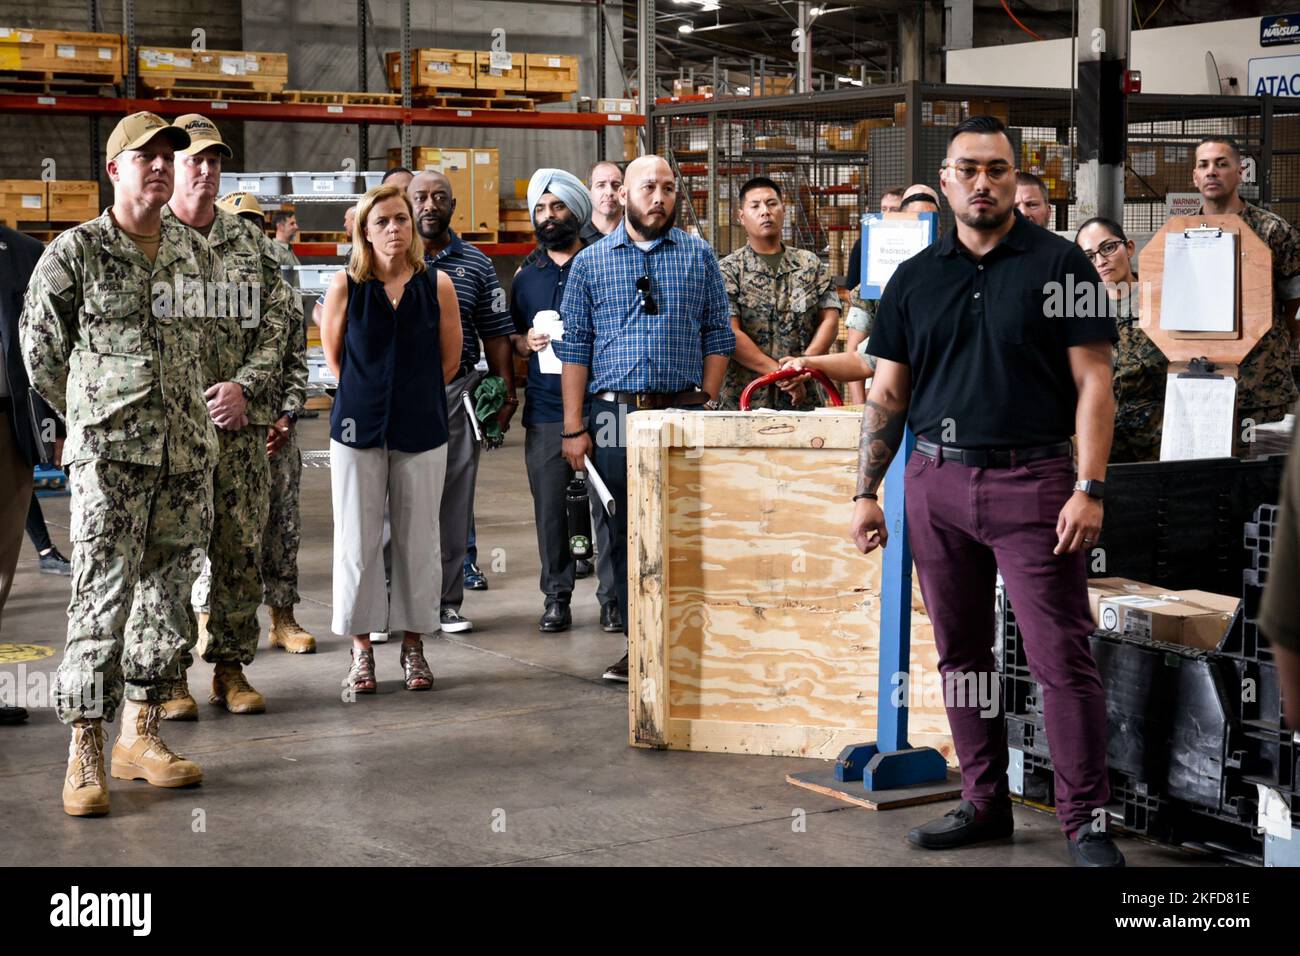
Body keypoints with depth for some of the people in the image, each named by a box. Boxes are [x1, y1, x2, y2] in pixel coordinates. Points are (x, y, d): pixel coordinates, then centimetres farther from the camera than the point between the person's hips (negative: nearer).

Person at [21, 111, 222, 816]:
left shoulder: (196, 253, 11)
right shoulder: (75, 251, -1)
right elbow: (39, 346, 6)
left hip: (188, 451, 5)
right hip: (107, 454, -5)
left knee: (170, 596, 8)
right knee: (101, 599, -8)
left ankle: (140, 736, 18)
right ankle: (85, 753, -3)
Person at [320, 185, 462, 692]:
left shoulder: (437, 285, -1)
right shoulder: (345, 284, -2)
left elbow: (450, 359, 9)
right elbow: (333, 354, 9)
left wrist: (413, 395, 12)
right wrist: (368, 394, 11)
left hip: (421, 430, 0)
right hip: (359, 428, 0)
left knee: (417, 541, 5)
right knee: (357, 541, 2)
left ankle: (413, 645, 17)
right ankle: (361, 648, 13)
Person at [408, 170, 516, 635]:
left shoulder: (476, 264, 11)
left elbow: (496, 335, 12)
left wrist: (507, 393, 6)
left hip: (457, 392, 2)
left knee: (454, 501, 5)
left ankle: (447, 600, 13)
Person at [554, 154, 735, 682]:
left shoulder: (699, 256, 8)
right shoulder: (590, 262, 7)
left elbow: (718, 336, 9)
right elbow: (574, 347, 5)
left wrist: (706, 403, 0)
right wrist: (574, 428, 0)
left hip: (683, 414, 0)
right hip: (616, 415, 1)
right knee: (625, 534, 5)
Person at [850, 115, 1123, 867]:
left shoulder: (1059, 264, 0)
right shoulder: (914, 279, 11)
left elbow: (1094, 383, -4)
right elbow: (888, 395, 13)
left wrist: (1090, 488, -13)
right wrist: (867, 493, 7)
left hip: (1033, 479, -4)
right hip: (937, 482, 4)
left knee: (1062, 657, -6)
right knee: (961, 654, 10)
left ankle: (1088, 822, 1)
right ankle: (985, 804, 22)